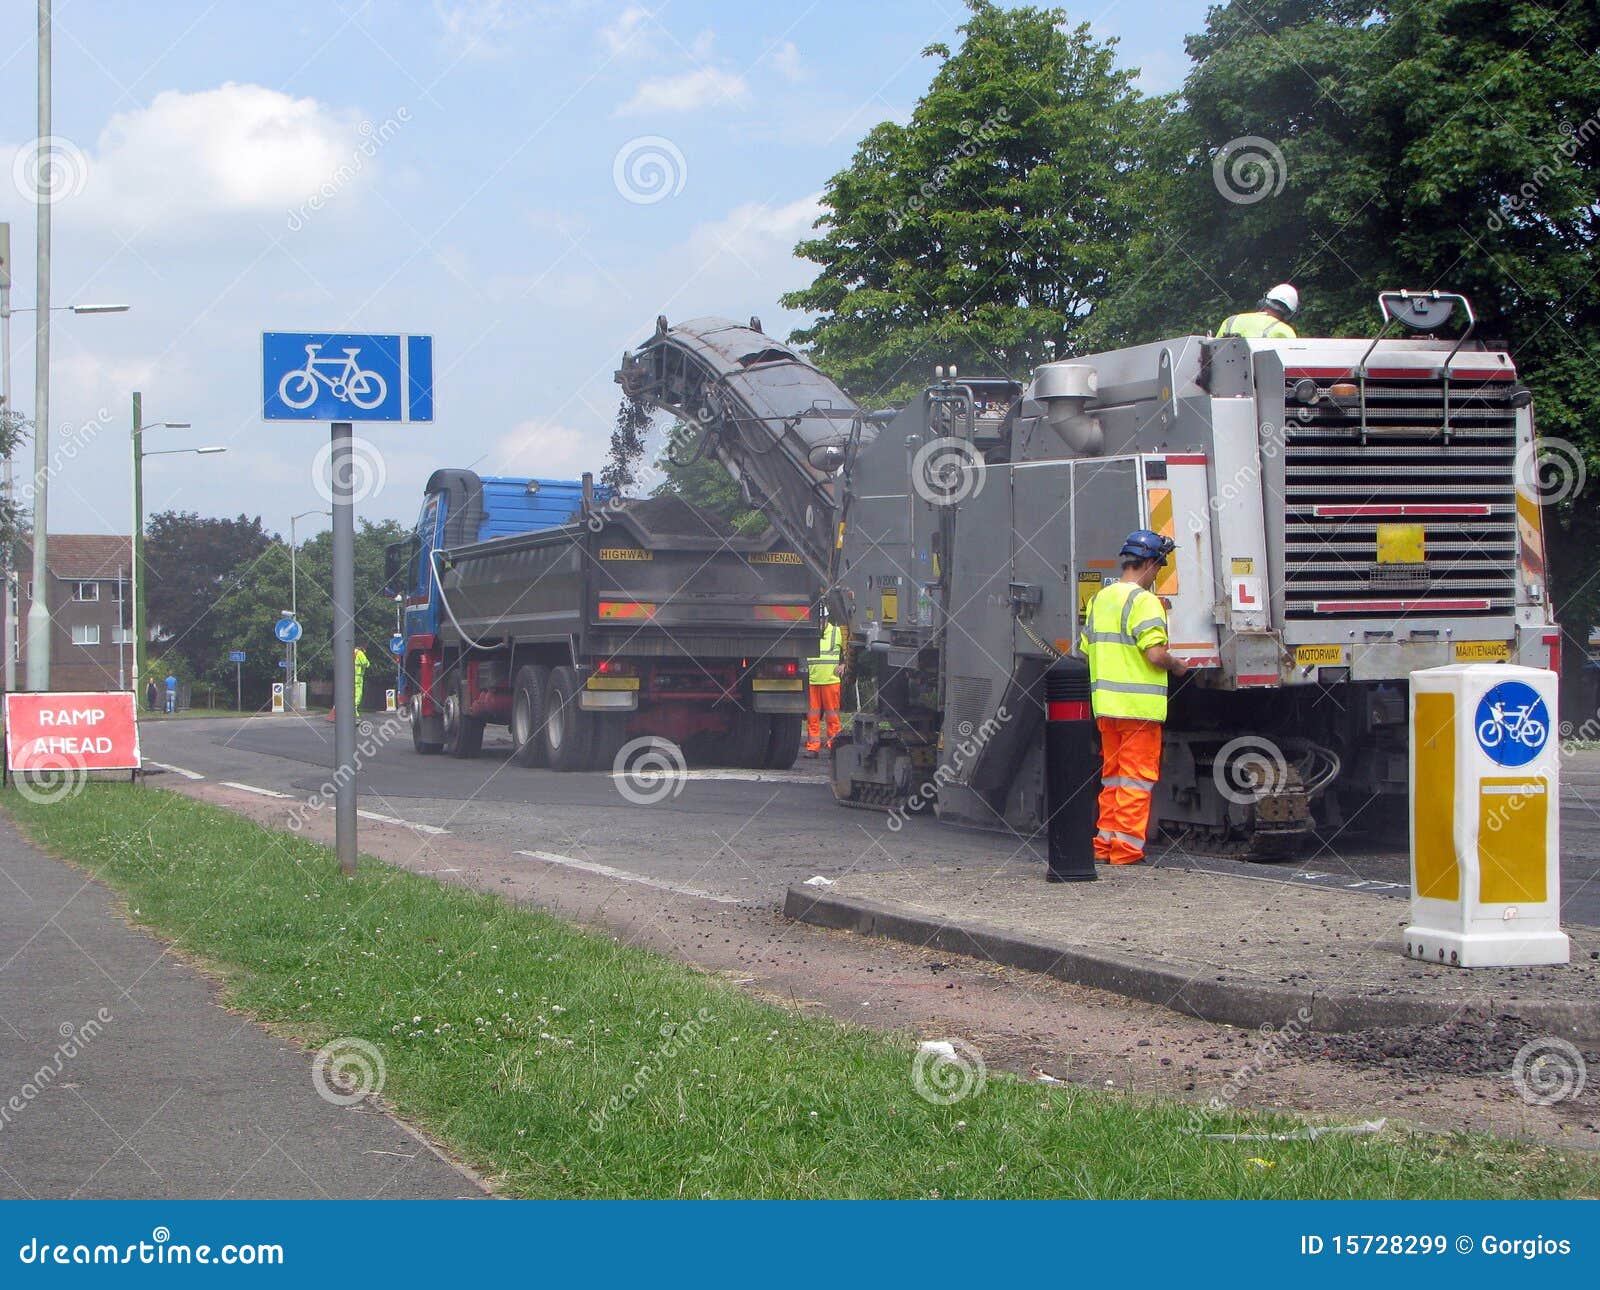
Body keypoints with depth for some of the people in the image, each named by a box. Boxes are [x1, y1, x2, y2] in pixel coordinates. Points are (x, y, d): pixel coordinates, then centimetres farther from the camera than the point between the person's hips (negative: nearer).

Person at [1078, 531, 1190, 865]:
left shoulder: (1099, 599, 13)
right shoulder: (1143, 600, -12)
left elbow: (1086, 649, 15)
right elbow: (1155, 654, -20)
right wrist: (1177, 665, -1)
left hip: (1105, 702, 8)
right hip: (1139, 704, -8)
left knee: (1112, 775, 14)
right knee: (1137, 777, -2)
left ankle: (1105, 843, 15)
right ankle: (1127, 846, -3)